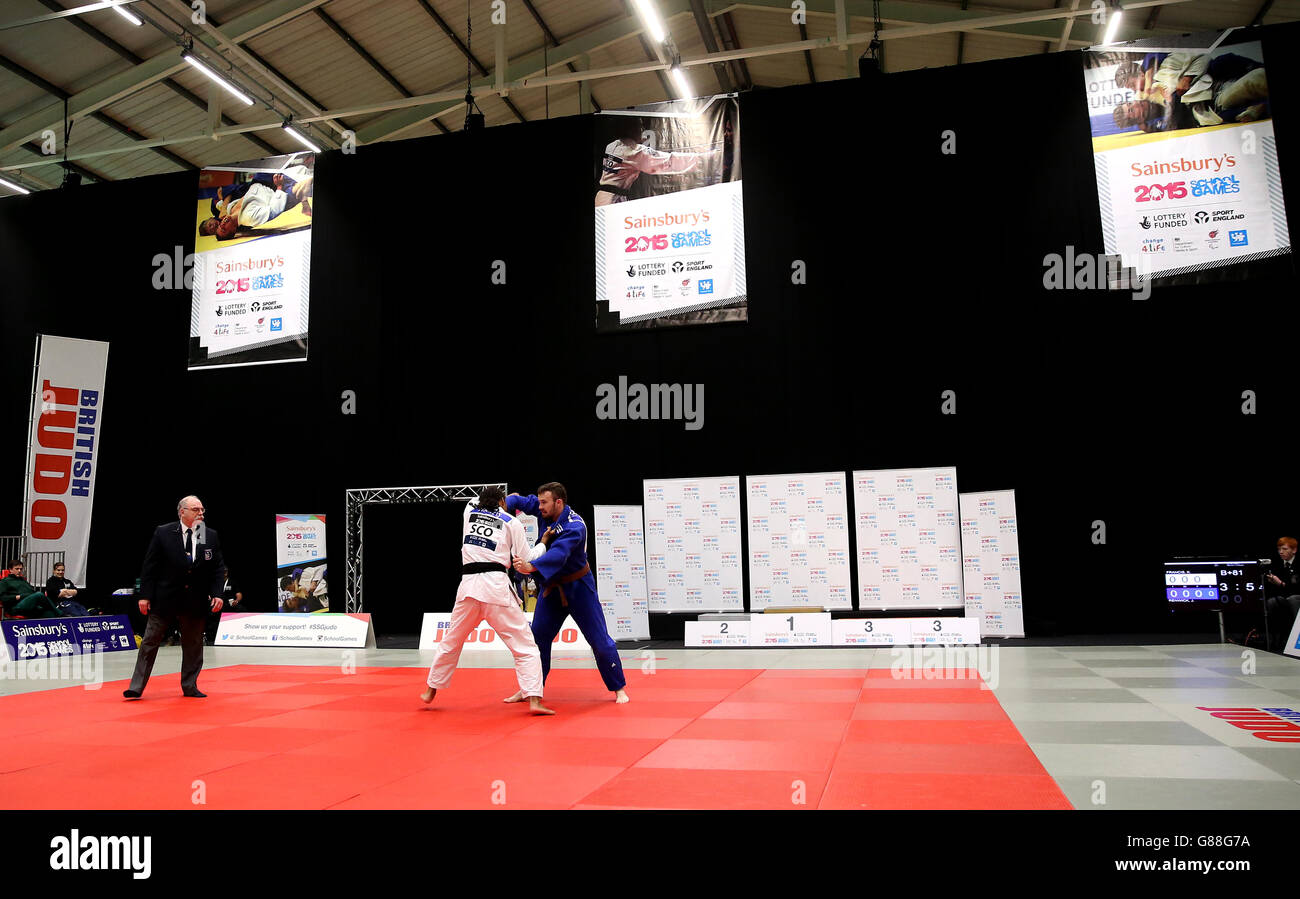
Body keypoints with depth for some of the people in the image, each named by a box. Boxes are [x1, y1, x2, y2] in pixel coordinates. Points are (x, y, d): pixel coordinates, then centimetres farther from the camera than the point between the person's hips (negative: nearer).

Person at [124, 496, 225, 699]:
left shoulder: (211, 536, 3)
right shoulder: (163, 533, -4)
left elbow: (219, 568, 5)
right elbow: (150, 566, -3)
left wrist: (217, 594, -5)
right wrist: (145, 595, -7)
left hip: (195, 601, 2)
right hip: (164, 599, -2)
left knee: (193, 646, 10)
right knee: (149, 642, 3)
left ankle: (190, 687, 21)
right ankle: (136, 687, 12)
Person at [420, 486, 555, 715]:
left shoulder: (469, 512, 16)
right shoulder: (511, 522, 7)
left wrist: (510, 500, 46)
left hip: (468, 585, 4)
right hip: (497, 586, -4)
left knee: (451, 642, 22)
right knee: (525, 646, 0)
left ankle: (431, 691, 34)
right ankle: (534, 700, -11)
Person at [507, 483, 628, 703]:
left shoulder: (575, 527, -27)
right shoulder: (548, 512, -7)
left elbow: (558, 554, -42)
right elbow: (521, 500, 3)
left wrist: (531, 567, -58)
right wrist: (505, 506, -19)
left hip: (577, 587, -6)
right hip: (551, 586, 6)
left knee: (599, 640, 0)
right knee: (538, 638, 7)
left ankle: (619, 688, 14)